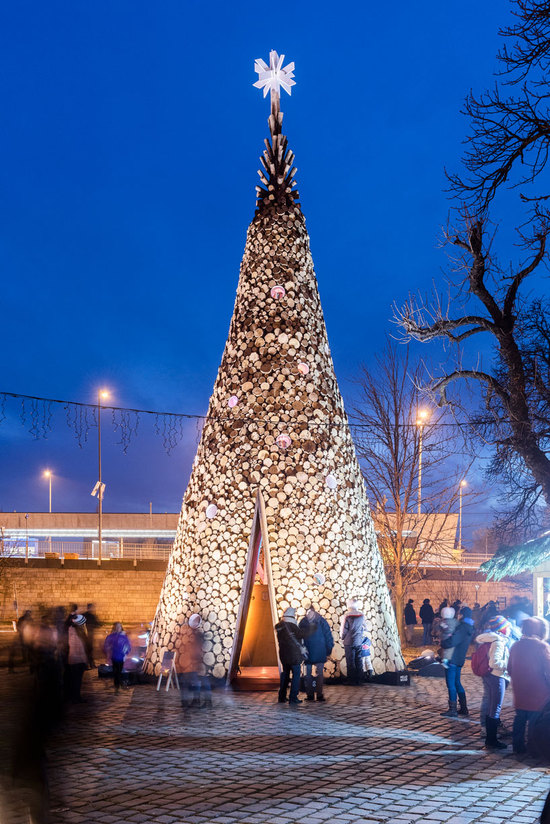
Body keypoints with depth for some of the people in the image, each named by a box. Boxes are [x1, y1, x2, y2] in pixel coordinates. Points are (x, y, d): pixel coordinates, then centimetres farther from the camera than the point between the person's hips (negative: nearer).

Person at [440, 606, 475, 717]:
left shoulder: (462, 628, -18)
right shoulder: (470, 629, 12)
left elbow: (451, 642, -25)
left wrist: (443, 642, -6)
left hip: (452, 659, -9)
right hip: (460, 659, 10)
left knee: (451, 684, -2)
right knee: (457, 683, 18)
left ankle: (453, 710, 1)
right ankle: (463, 708, 22)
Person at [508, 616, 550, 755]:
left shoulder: (516, 646, 5)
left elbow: (510, 669, 13)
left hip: (519, 693, 6)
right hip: (538, 696, -6)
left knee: (519, 720, 16)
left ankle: (518, 747, 23)